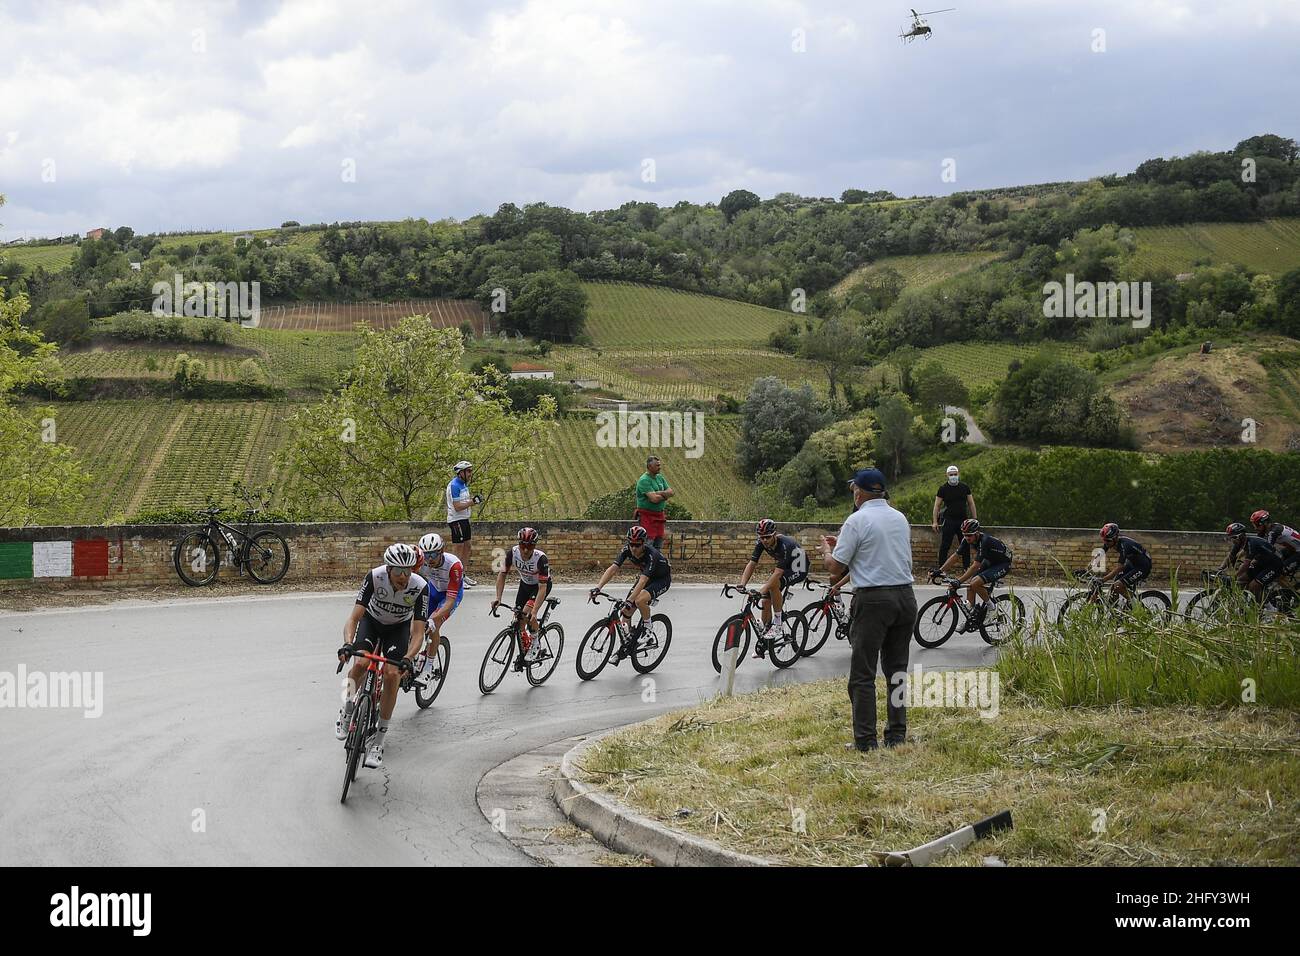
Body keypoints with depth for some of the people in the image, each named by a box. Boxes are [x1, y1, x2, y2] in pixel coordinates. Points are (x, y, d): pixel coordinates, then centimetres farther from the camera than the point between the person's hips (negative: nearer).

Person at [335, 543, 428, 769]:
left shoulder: (420, 587, -32)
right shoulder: (374, 577, -33)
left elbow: (418, 633, -31)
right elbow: (354, 617, -32)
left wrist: (407, 659, -49)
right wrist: (347, 644, -51)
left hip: (398, 627, 0)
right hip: (372, 620, 0)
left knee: (392, 674, -19)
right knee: (361, 663, -26)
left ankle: (379, 739, -8)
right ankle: (347, 710, 5)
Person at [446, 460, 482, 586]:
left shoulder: (464, 484, 14)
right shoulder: (454, 485, -17)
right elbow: (457, 506, -22)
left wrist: (473, 499, 3)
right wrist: (472, 502, -22)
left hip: (464, 519, 10)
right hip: (456, 520, -10)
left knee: (467, 546, 13)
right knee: (458, 548, -7)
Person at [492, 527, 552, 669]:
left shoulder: (540, 558, -36)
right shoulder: (512, 553, -25)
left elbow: (542, 588, -36)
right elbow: (502, 574, -14)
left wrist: (534, 612, -45)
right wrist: (498, 598, -25)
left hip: (541, 585, -5)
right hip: (525, 584, 5)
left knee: (527, 611, -28)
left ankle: (535, 643, -4)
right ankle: (523, 652, 19)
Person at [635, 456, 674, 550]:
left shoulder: (660, 478, 14)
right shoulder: (644, 480, -14)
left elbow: (671, 492, 5)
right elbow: (654, 499, -22)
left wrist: (659, 493, -13)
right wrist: (665, 495, -3)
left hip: (659, 515, 8)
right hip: (647, 515, -8)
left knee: (658, 544, 11)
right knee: (648, 544, -11)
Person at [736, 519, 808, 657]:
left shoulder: (784, 544, -36)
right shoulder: (761, 543, -16)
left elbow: (778, 573, -42)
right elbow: (751, 564, -16)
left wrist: (761, 591, -49)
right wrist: (742, 585, -31)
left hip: (799, 569, -7)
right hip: (783, 567, 7)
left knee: (774, 584, -34)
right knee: (766, 601, -5)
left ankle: (779, 623, -19)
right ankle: (764, 640, 9)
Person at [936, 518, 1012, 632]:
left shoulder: (985, 541, -34)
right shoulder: (967, 540, -11)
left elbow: (976, 566, -38)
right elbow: (956, 556, -5)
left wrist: (959, 581, -42)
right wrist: (939, 571, -14)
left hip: (1003, 564, -8)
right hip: (990, 561, 8)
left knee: (975, 583, -26)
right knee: (969, 584, -3)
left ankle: (989, 605, -1)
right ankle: (970, 619, 6)